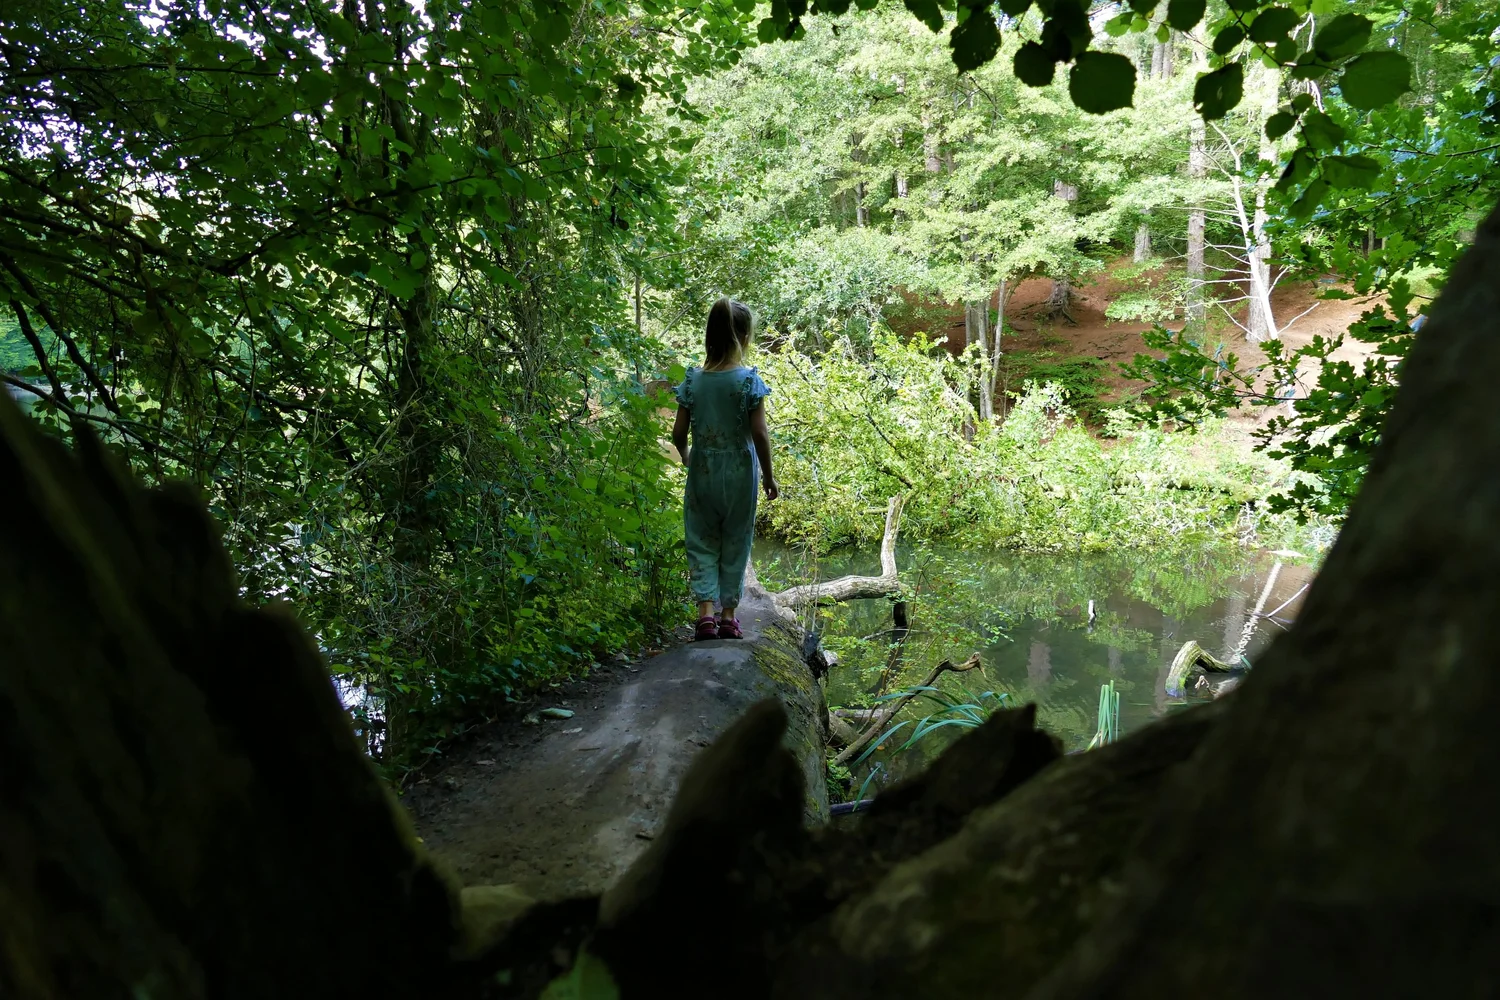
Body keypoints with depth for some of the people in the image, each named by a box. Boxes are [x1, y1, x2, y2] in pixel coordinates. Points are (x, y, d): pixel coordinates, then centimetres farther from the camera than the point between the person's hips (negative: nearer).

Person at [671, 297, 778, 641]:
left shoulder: (694, 380, -4)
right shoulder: (749, 380, -11)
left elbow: (679, 432, -1)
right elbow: (759, 435, -13)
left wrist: (685, 455, 20)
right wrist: (769, 475, -2)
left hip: (702, 472, 1)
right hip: (739, 474, -1)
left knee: (703, 543, 12)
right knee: (736, 545, 13)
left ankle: (706, 613, 0)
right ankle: (728, 616, 17)